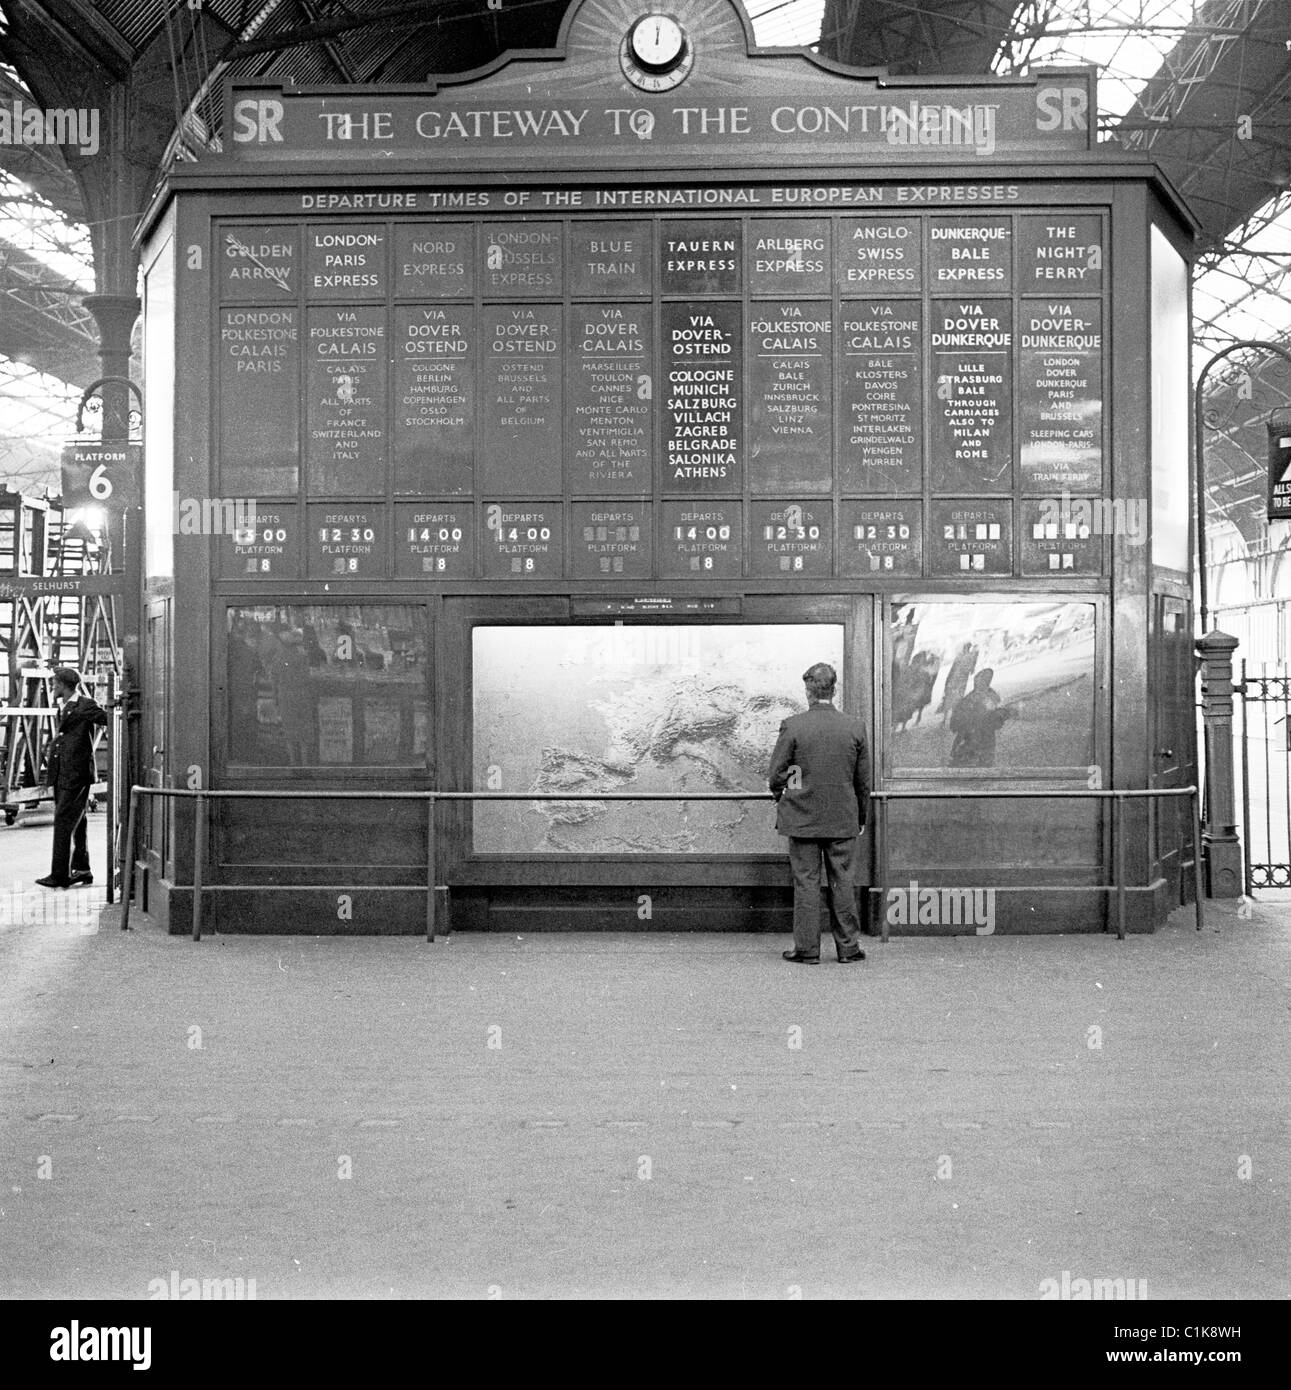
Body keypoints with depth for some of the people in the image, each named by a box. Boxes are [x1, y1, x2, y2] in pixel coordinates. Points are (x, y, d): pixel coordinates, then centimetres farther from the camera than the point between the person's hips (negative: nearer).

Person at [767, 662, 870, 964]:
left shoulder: (792, 726, -10)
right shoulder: (854, 727, -1)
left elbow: (776, 774, -6)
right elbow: (863, 781, 6)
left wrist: (781, 797, 15)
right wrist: (860, 817, 18)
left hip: (802, 818, -2)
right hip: (844, 819, 2)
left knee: (806, 882, 4)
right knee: (843, 883, 9)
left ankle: (807, 948, 7)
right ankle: (848, 947, 14)